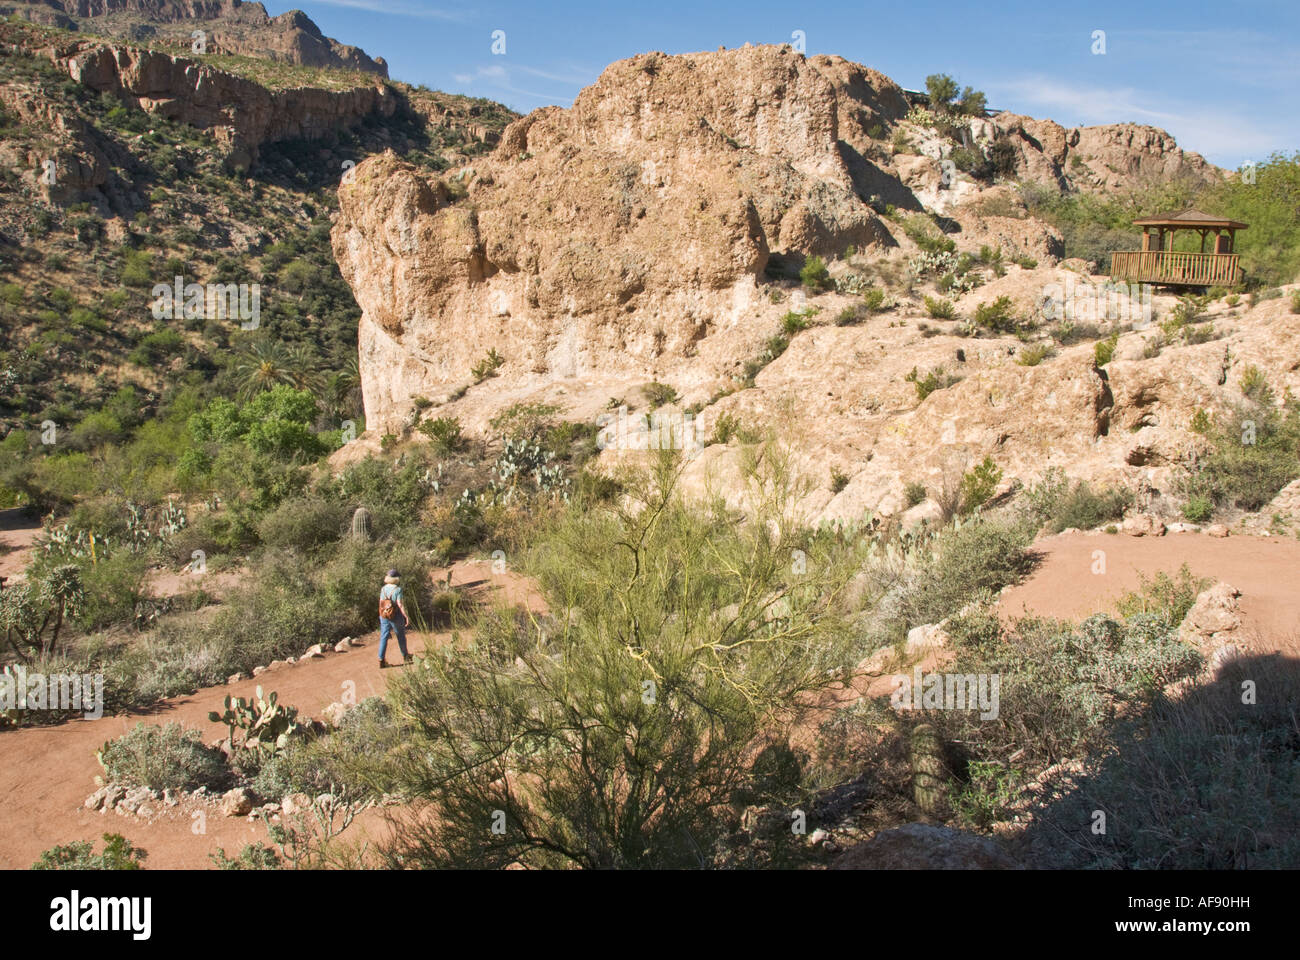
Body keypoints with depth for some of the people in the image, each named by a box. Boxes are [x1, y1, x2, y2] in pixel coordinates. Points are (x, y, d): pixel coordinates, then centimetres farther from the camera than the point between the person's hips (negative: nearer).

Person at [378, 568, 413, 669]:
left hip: (384, 616, 4)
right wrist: (407, 616, -14)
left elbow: (381, 603, 6)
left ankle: (381, 660, -1)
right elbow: (400, 604, -19)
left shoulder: (383, 589, 0)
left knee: (383, 638, 5)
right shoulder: (398, 590, -16)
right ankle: (405, 657, 31)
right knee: (401, 636, 15)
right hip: (396, 617, -4)